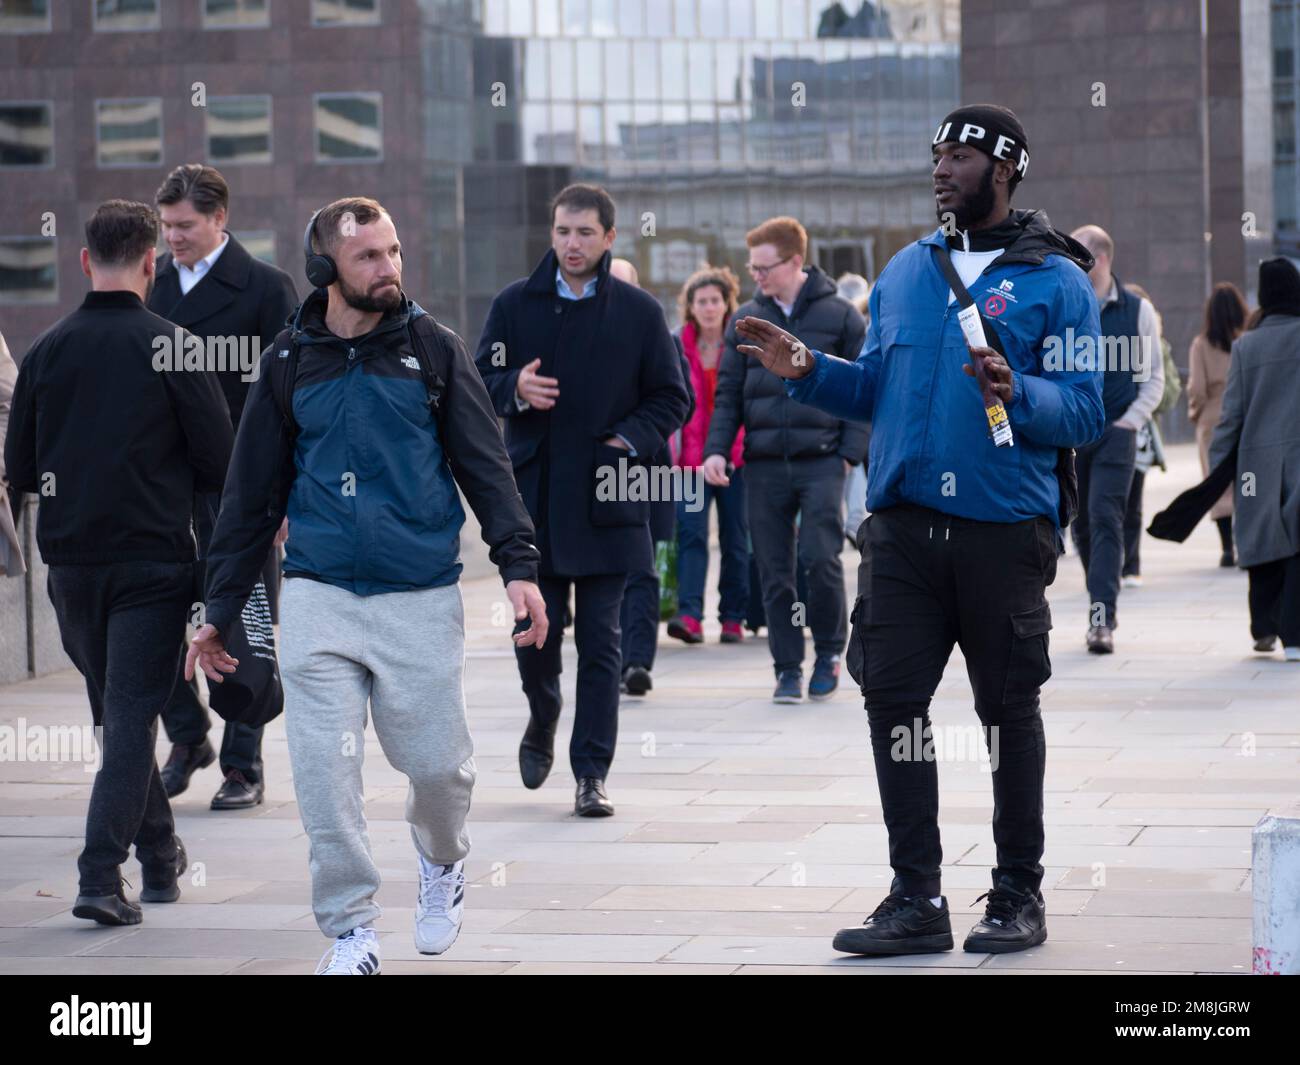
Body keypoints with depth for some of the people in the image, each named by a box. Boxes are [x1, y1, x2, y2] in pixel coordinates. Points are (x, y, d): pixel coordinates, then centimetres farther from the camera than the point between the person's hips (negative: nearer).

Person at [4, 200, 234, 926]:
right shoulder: (169, 347, -10)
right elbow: (222, 464, -7)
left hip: (70, 562, 4)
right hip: (151, 560, -4)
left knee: (116, 713, 17)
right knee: (132, 716, -2)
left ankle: (162, 858, 28)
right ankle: (102, 876, -11)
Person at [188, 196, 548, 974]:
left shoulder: (432, 349, 3)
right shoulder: (289, 363, 6)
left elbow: (486, 463, 2)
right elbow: (252, 495, 11)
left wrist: (518, 563, -10)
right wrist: (221, 610, 10)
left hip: (422, 597, -1)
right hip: (319, 597, 1)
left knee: (437, 762, 0)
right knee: (325, 770, -5)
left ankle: (444, 863, 33)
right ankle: (352, 930, 8)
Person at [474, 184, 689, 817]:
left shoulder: (638, 312, 5)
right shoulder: (515, 305, 7)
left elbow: (671, 397, 8)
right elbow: (481, 380, 9)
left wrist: (632, 439, -9)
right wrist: (515, 389, -13)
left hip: (606, 503, -1)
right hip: (533, 496, 1)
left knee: (600, 641, -1)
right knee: (536, 630, 3)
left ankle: (592, 775, 3)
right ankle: (542, 721, 34)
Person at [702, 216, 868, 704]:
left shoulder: (839, 315, 2)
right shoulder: (746, 320, 10)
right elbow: (728, 392, 11)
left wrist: (850, 451, -6)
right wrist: (716, 449, -2)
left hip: (821, 461, -3)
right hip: (764, 463, 3)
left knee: (820, 558, -13)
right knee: (775, 572, 3)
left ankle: (829, 650, 9)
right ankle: (788, 667, 12)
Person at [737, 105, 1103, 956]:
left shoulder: (1054, 280, -1)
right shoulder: (906, 271, 14)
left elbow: (1085, 410, -7)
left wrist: (1015, 394, -24)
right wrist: (809, 371, 1)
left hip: (1005, 527, -4)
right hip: (904, 525, 4)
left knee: (1008, 708, 6)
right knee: (893, 697, 0)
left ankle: (1019, 895, 18)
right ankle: (916, 899, 7)